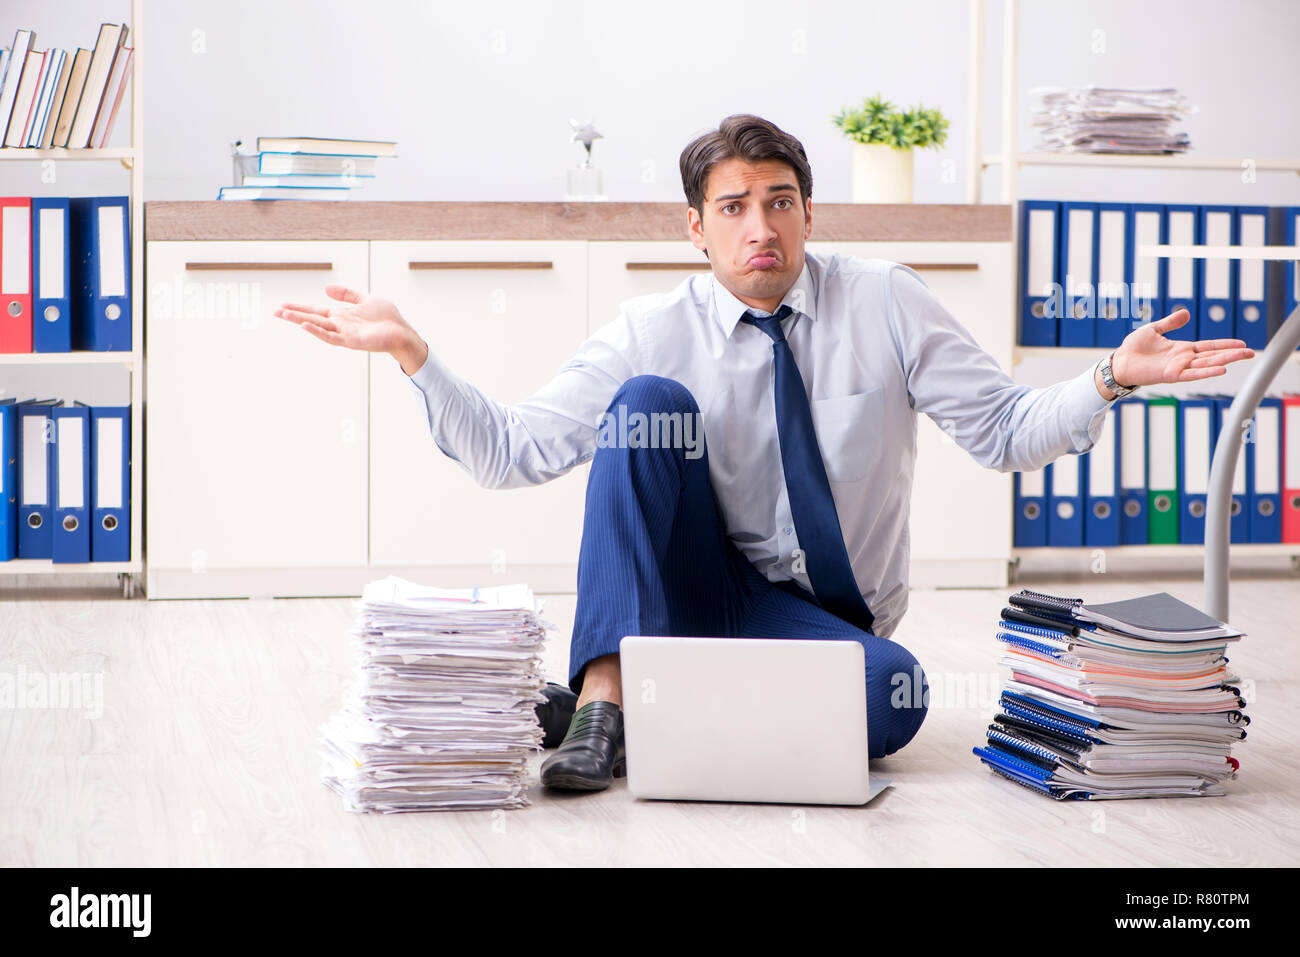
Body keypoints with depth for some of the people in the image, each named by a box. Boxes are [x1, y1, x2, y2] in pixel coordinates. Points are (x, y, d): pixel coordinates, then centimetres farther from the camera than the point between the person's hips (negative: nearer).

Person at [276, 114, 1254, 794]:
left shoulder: (883, 302, -4)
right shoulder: (652, 332, -4)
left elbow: (1005, 432, -4)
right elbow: (511, 453, -8)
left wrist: (1111, 377, -22)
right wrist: (411, 350, -20)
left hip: (827, 616, 0)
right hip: (694, 591, 0)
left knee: (893, 695, -36)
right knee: (650, 400, -23)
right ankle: (607, 697, -28)